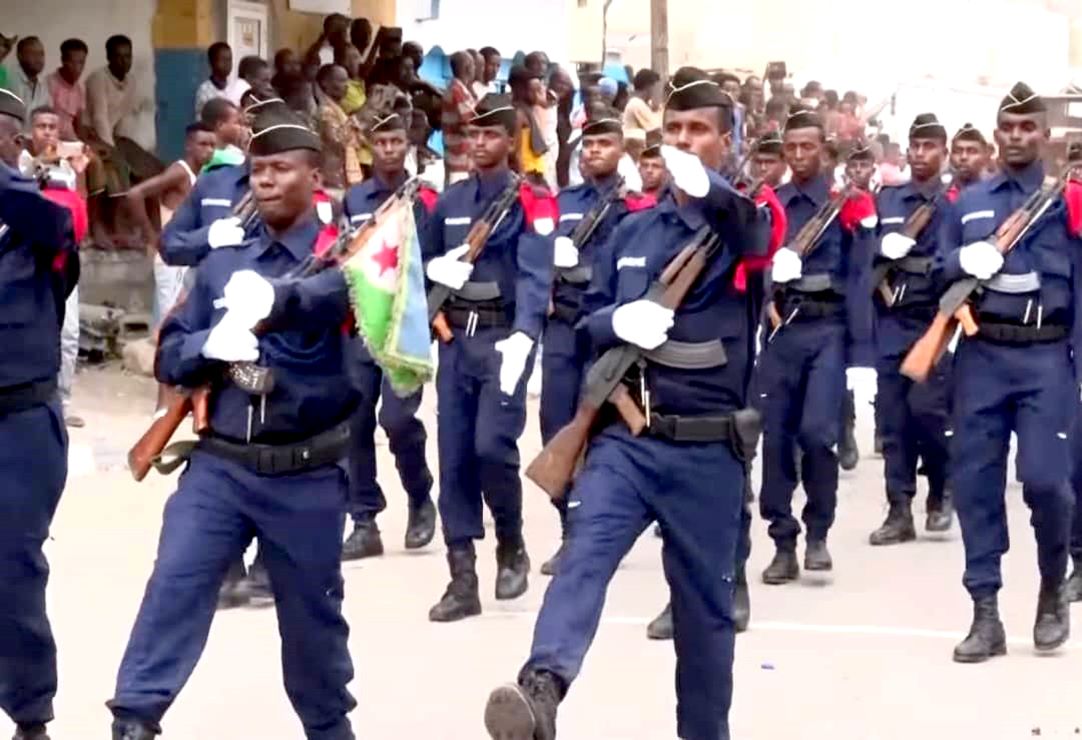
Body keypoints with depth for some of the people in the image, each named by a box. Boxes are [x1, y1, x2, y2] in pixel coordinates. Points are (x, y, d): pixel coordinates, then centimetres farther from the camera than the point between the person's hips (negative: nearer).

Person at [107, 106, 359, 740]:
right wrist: (212, 346, -14)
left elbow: (327, 295, -29)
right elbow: (170, 355, 9)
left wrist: (273, 298, -50)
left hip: (306, 476, -3)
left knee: (311, 610, 11)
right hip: (218, 465, 3)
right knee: (174, 586, -9)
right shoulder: (224, 263, 9)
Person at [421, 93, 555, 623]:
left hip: (505, 338, -5)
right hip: (455, 339, 5)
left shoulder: (532, 202, -5)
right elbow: (425, 260, 22)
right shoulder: (449, 201, 12)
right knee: (453, 456, 2)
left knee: (492, 445, -16)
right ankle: (462, 581, 7)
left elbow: (535, 276, -18)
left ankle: (511, 546, 11)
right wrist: (438, 268, -3)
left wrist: (523, 336, -33)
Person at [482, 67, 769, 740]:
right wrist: (620, 321, -8)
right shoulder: (633, 231, 14)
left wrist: (706, 188, -46)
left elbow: (760, 241, -25)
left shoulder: (741, 222, 0)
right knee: (584, 556, -21)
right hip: (625, 438, 2)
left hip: (706, 450, -2)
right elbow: (592, 316, 18)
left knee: (705, 603, 7)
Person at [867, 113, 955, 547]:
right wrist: (883, 249, -9)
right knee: (892, 417, 1)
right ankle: (900, 512, 6)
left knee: (926, 408, -12)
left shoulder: (958, 202, 3)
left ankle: (941, 490, 13)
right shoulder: (886, 200, 13)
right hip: (891, 322, 4)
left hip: (935, 321, -3)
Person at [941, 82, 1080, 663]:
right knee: (974, 480, 1)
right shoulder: (967, 203, 13)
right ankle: (985, 614, 10)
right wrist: (964, 261, -9)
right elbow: (941, 274, 15)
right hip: (981, 355, 3)